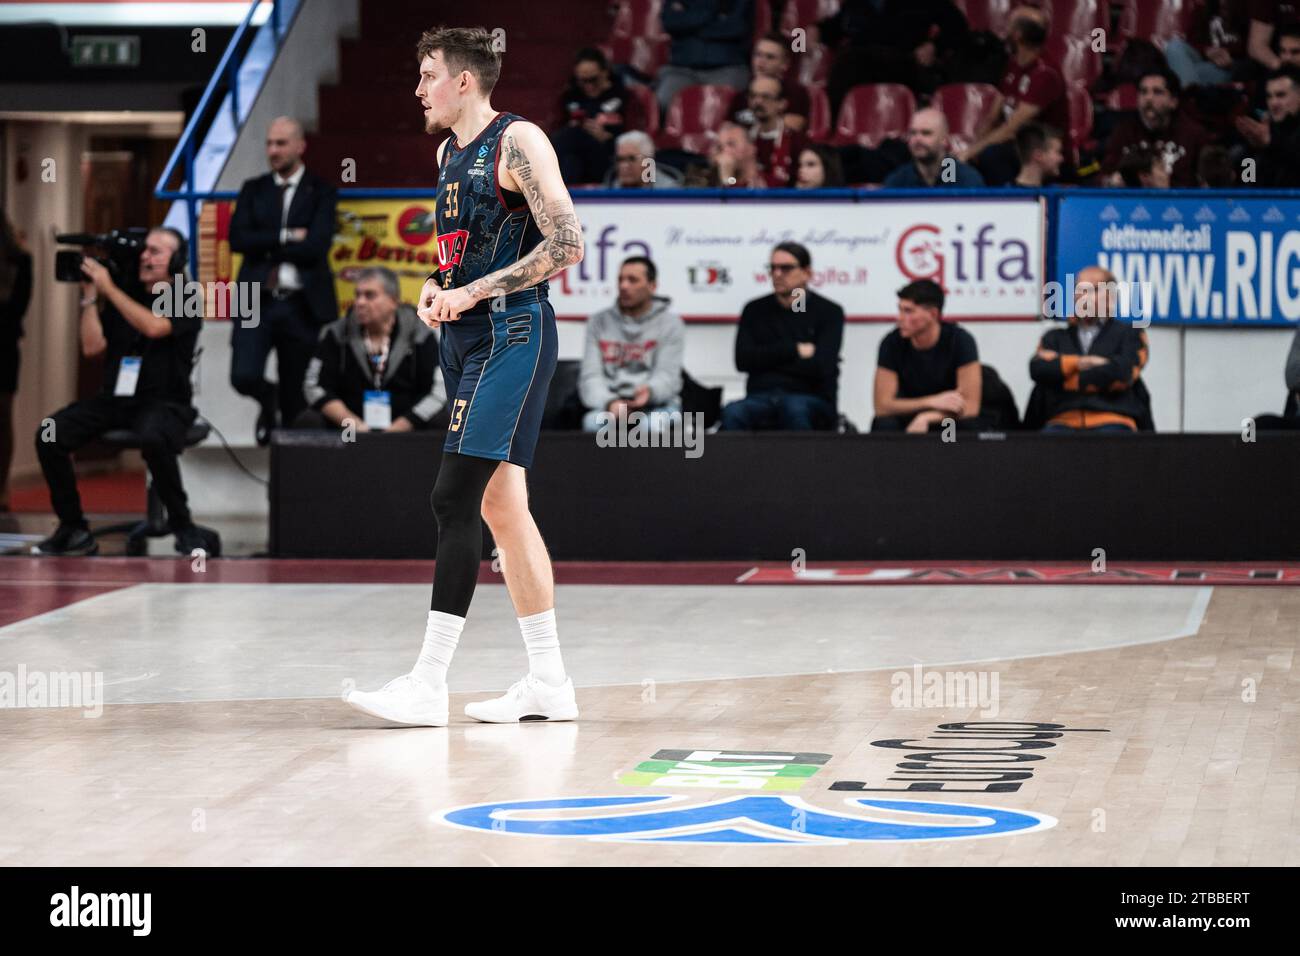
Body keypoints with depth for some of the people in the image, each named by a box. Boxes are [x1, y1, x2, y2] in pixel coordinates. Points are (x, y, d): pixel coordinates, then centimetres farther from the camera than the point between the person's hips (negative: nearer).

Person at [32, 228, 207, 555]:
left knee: (153, 439, -40)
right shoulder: (124, 295, 11)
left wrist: (108, 288, -17)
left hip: (164, 403, -5)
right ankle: (73, 529, -6)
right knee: (49, 435, -17)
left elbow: (153, 326, -22)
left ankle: (182, 525, -19)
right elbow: (92, 347, 5)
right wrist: (90, 295, -1)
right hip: (114, 399, 5)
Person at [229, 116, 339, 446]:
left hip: (301, 306, -2)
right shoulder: (253, 189, 11)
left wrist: (267, 246, -8)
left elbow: (316, 246, -13)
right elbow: (238, 239, -4)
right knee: (244, 377, -14)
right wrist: (286, 238, -12)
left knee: (295, 394, 3)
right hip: (257, 301, 2)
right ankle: (268, 402, 21)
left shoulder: (321, 192, 2)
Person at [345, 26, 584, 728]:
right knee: (501, 506, 9)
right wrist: (434, 290, 7)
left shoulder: (518, 142, -10)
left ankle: (428, 683, -15)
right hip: (465, 337, 10)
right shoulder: (449, 151, 18)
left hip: (512, 333, -10)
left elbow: (567, 245, -17)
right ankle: (549, 682, 13)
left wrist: (474, 291, -17)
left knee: (454, 497, -15)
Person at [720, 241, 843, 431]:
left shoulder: (829, 312, 5)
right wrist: (795, 350, -4)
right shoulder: (755, 310, 15)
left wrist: (768, 360, 0)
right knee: (733, 413, -33)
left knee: (795, 409, -40)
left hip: (813, 402, -2)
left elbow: (820, 367, -9)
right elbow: (743, 360, 0)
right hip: (761, 399, 2)